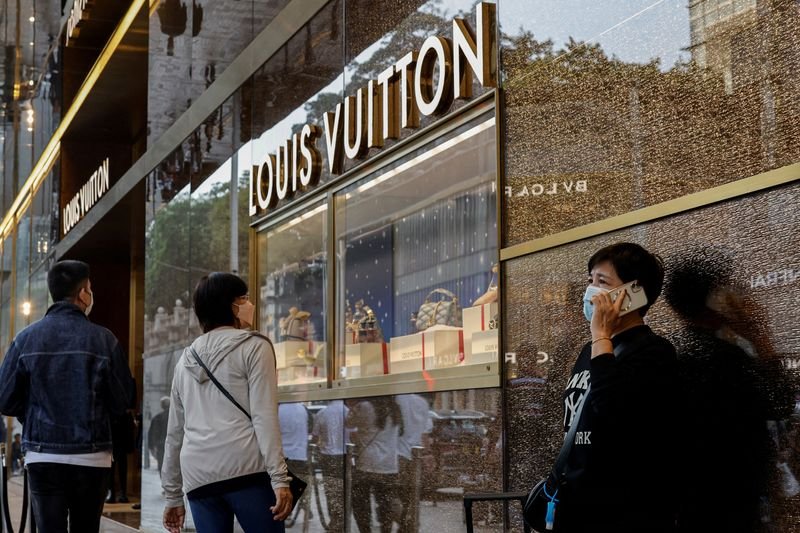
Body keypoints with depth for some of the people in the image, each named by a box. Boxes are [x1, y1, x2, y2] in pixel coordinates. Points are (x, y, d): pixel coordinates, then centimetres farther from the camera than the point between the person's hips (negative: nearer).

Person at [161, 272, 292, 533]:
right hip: (245, 468, -6)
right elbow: (264, 417, -7)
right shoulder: (254, 346, 4)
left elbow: (175, 432, 22)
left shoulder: (187, 359, 21)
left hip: (198, 477, 6)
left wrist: (173, 495, 26)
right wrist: (279, 478, -11)